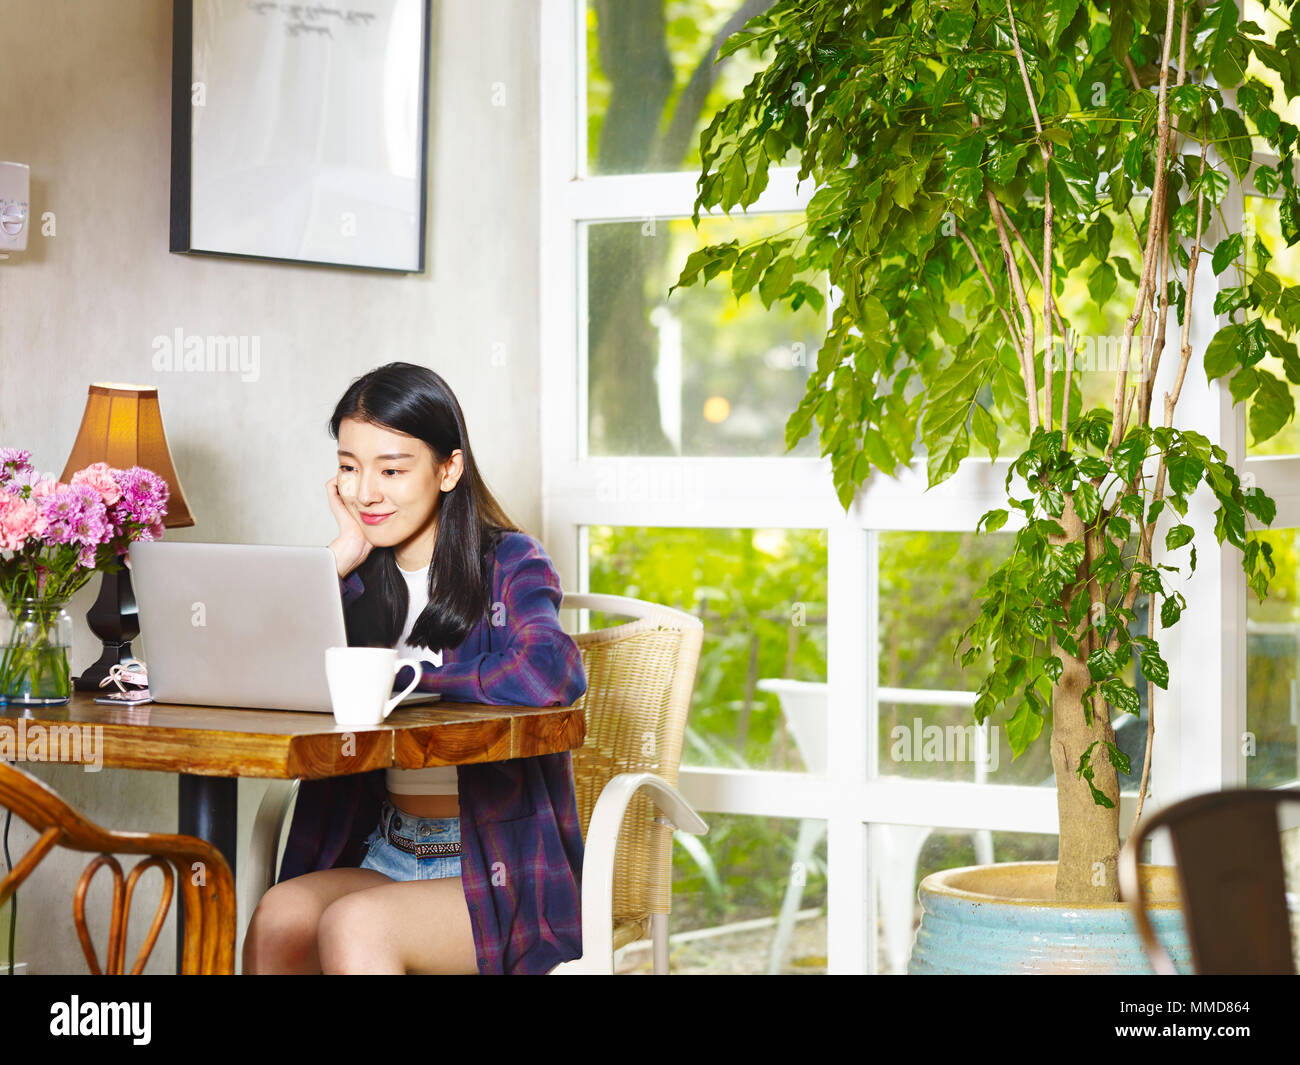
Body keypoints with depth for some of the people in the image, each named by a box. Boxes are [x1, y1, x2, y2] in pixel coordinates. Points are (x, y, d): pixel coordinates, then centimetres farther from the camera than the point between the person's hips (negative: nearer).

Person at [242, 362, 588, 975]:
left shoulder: (509, 563, -4)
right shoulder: (359, 576, 12)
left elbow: (551, 674, -28)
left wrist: (406, 670, -16)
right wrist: (345, 554, -1)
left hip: (501, 877, -5)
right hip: (383, 851, 5)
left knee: (352, 925, -30)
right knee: (277, 919, -25)